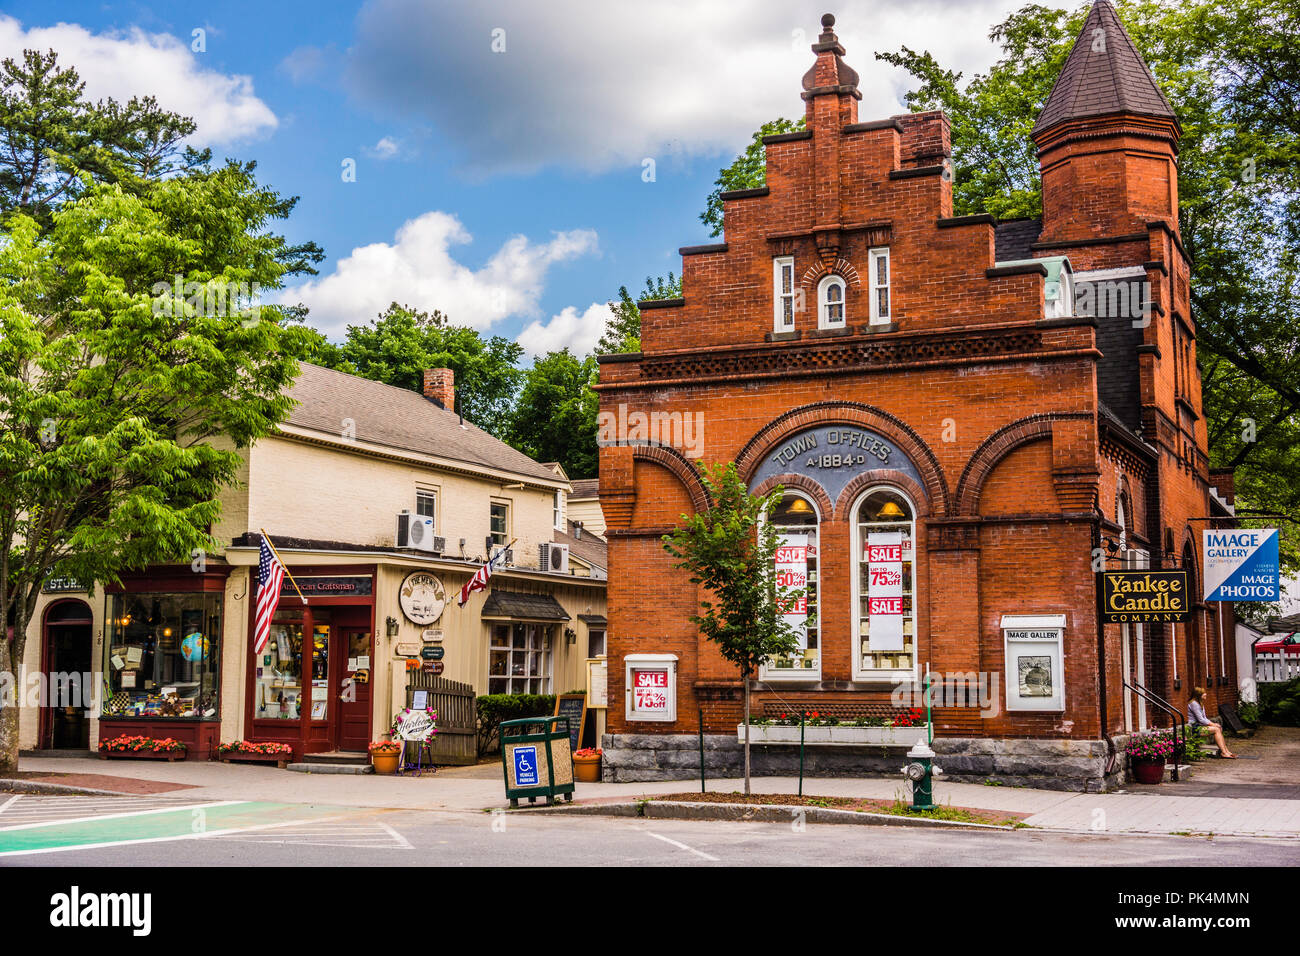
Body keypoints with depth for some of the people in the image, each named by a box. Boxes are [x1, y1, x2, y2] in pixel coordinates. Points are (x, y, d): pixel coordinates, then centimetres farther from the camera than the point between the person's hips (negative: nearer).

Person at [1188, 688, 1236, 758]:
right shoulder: (1194, 704, -16)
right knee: (1216, 730, -19)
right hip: (1195, 727, -10)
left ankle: (1226, 750, -10)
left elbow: (1204, 718, 18)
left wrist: (1213, 723, 1)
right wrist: (1213, 724, -12)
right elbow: (1201, 720, -18)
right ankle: (1223, 752, -19)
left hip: (1200, 725, 10)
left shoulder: (1200, 704, 17)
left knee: (1219, 729, -5)